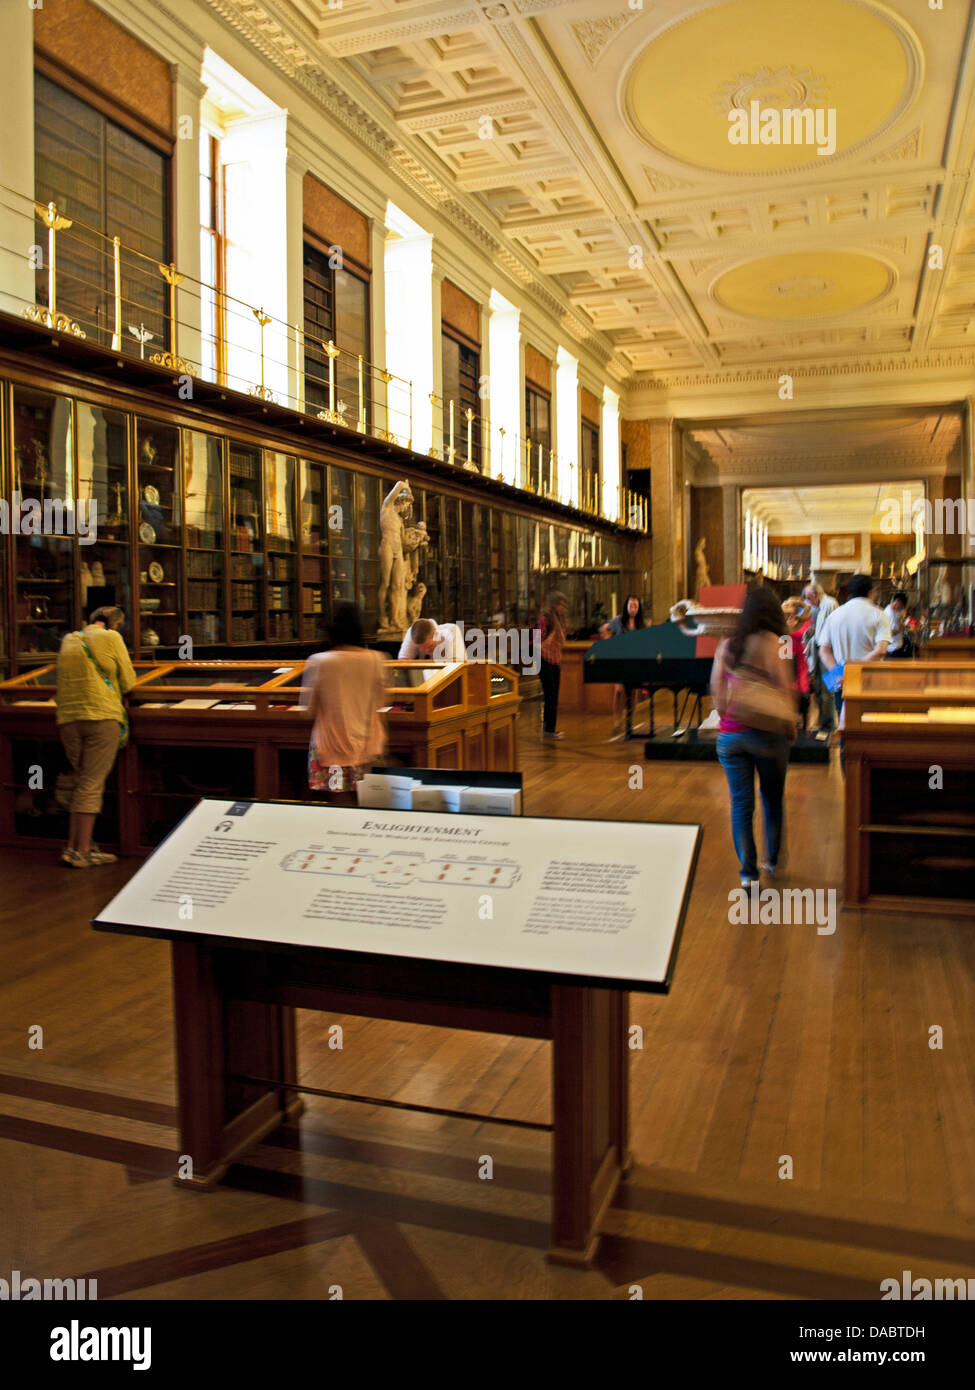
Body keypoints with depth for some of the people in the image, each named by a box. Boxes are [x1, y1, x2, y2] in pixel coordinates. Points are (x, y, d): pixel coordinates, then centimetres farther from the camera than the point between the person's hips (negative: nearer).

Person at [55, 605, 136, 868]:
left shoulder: (69, 640, 17)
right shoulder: (111, 638, 0)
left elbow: (66, 679, 19)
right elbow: (128, 681, 2)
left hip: (68, 718, 6)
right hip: (102, 716, -6)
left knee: (82, 782, 16)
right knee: (92, 785, -2)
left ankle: (74, 845, 15)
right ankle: (81, 852, -1)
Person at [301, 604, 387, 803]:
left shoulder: (319, 662, -11)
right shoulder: (375, 660, -6)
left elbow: (309, 707, -3)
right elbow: (379, 702, 5)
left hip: (332, 741, -2)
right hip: (367, 741, 2)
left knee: (342, 799, 2)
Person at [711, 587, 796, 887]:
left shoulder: (726, 645, 5)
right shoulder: (771, 642, -9)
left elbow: (716, 690, 5)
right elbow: (783, 688, -10)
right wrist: (790, 727, 1)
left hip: (730, 735, 3)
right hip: (766, 733, -3)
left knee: (740, 803, 7)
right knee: (772, 798, 15)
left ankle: (748, 871, 8)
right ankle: (773, 860, 28)